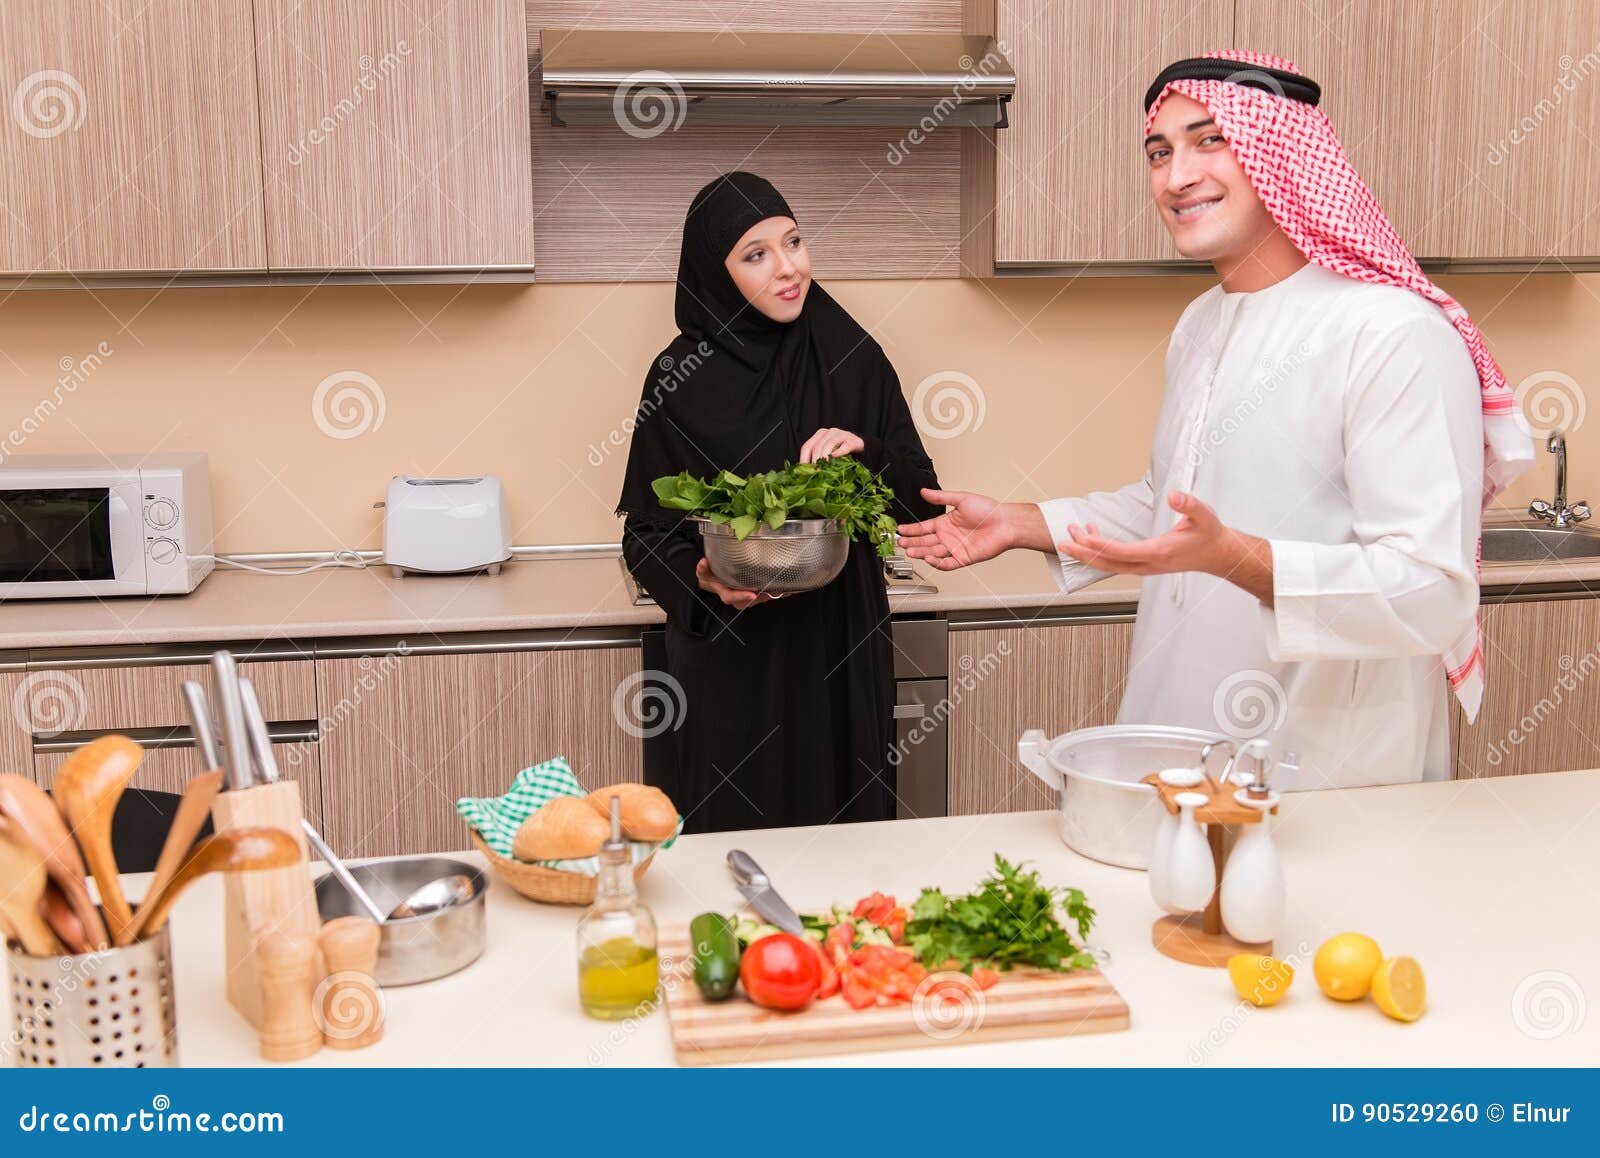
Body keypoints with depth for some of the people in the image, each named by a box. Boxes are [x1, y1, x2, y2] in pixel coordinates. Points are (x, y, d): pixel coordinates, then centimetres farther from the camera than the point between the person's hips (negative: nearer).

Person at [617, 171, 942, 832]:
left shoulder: (853, 359, 2)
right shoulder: (682, 377, -4)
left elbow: (922, 499, 3)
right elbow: (646, 532, -1)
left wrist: (867, 455, -16)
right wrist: (702, 576, -20)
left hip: (840, 655, 2)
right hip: (731, 660, -2)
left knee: (845, 833, 9)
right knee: (735, 831, 6)